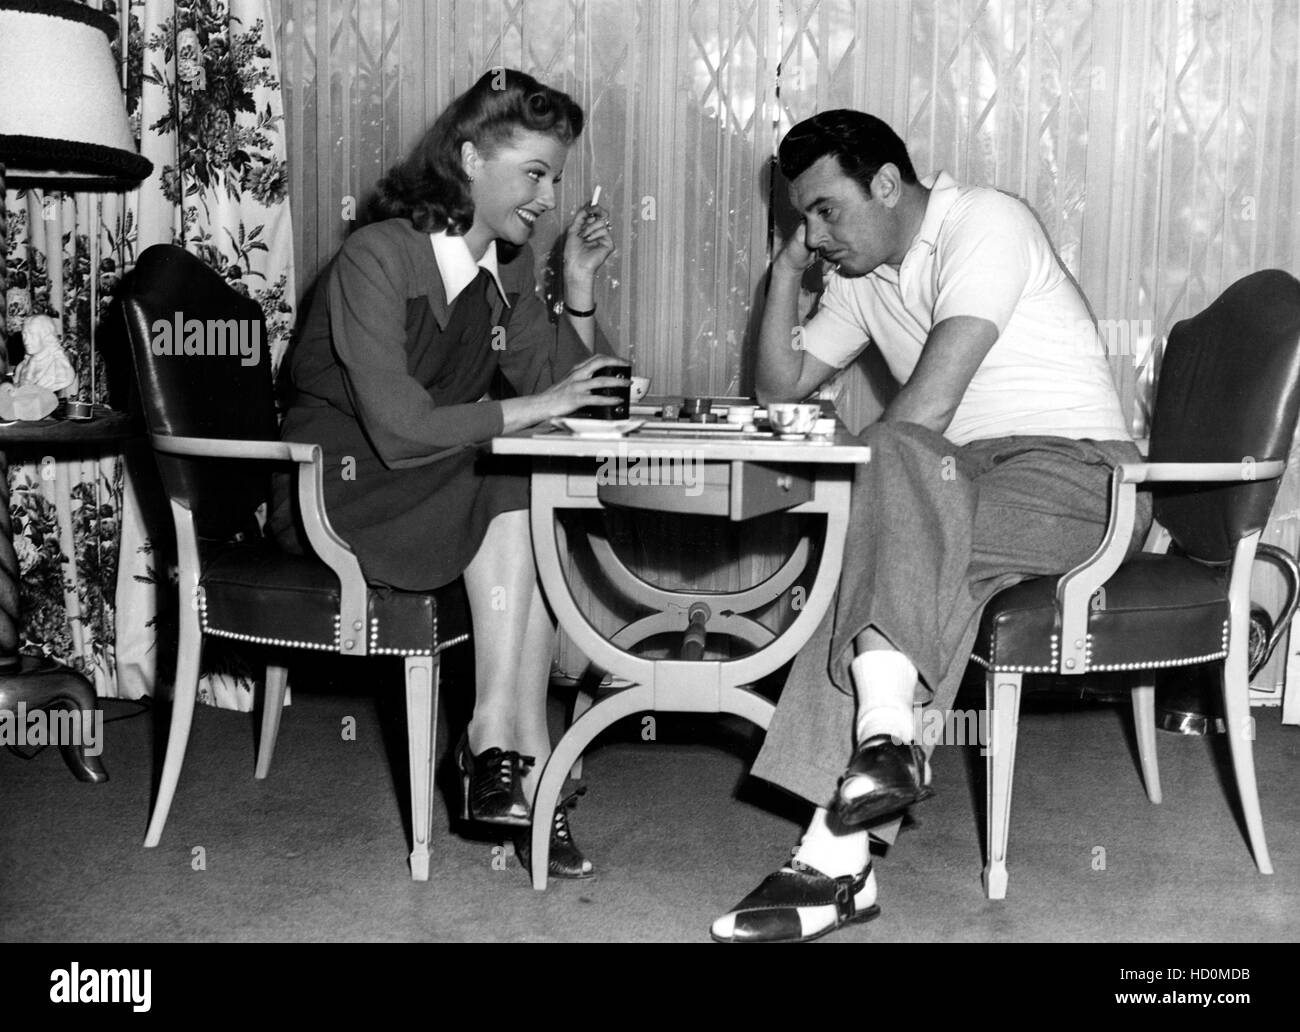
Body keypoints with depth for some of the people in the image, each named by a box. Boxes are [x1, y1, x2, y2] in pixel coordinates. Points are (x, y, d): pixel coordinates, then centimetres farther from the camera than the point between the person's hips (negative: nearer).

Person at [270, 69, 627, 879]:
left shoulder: (510, 266, 5)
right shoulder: (378, 258, -18)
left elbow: (553, 386, 1)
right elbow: (398, 430, -27)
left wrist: (579, 287, -8)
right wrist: (533, 408, -26)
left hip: (441, 488, 7)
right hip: (342, 490, -6)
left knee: (526, 522, -21)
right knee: (512, 512, -24)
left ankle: (501, 750, -22)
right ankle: (525, 756, -20)